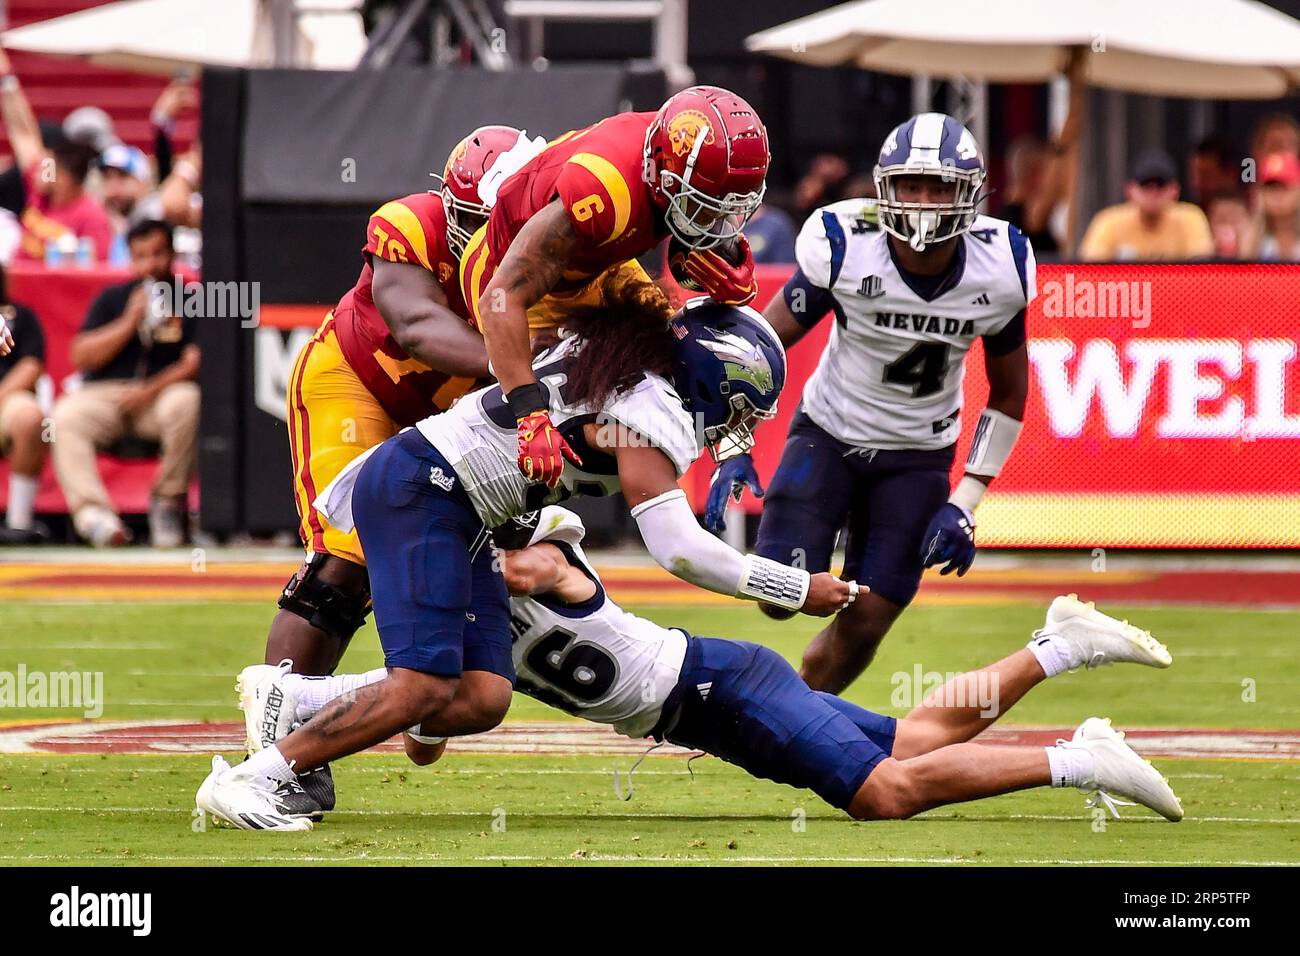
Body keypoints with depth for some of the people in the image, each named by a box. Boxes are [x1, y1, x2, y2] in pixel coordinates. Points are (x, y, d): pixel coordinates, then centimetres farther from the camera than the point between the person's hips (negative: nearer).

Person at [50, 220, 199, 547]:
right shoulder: (112, 299, 14)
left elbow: (194, 362, -4)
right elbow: (81, 357, 4)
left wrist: (151, 390, -17)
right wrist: (129, 322, -6)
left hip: (161, 395, -2)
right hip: (104, 395, 2)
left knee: (187, 402, -36)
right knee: (65, 417, -28)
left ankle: (169, 497, -16)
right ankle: (93, 512, -39)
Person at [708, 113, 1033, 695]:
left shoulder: (1000, 270, -15)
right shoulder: (845, 248, -22)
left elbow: (1008, 395, 0)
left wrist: (965, 504, -5)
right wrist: (734, 449, -19)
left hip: (918, 454, 2)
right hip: (829, 433, -2)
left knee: (866, 622, -5)